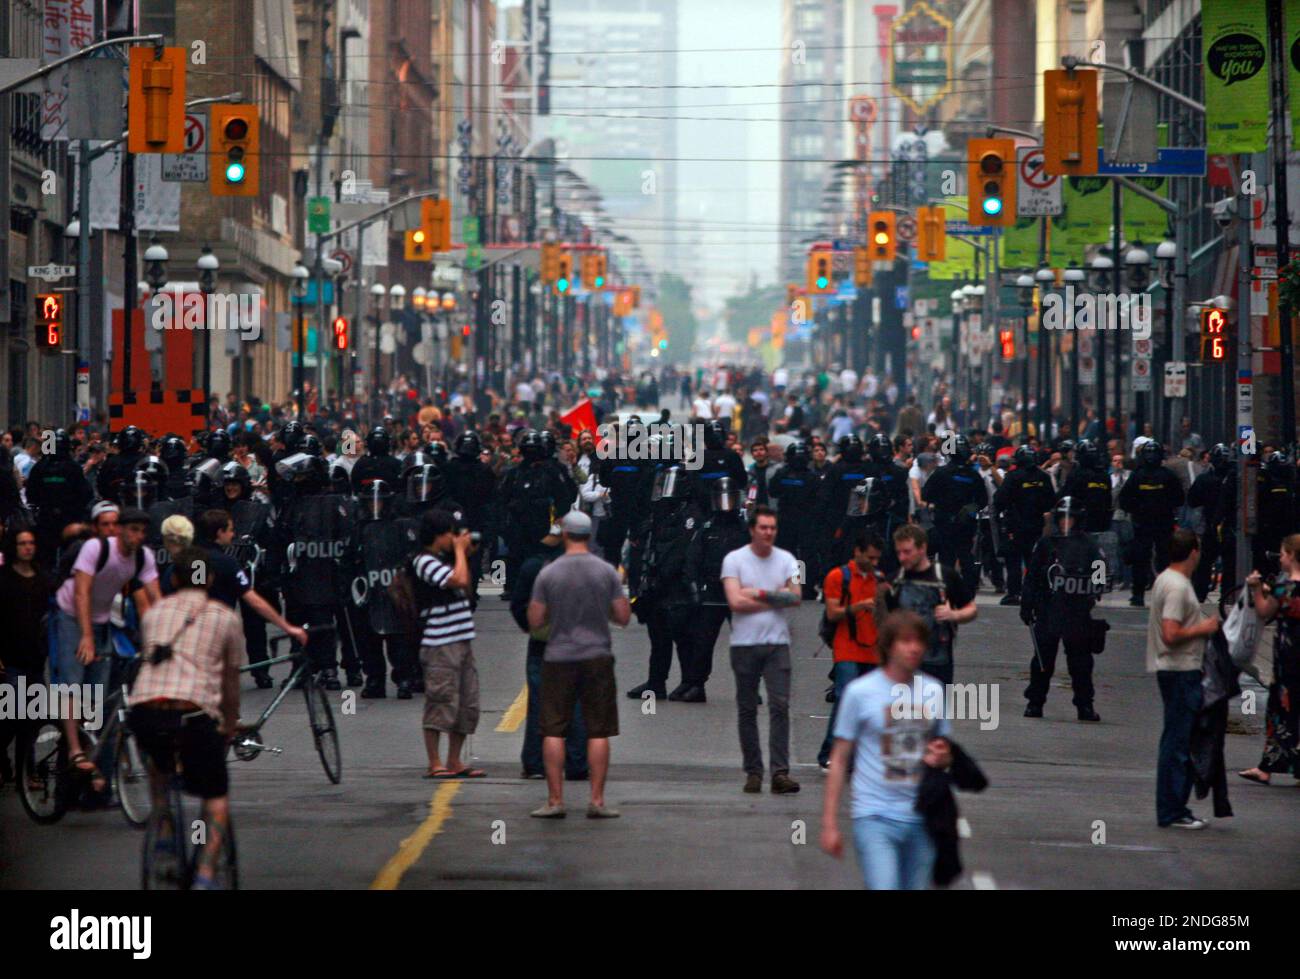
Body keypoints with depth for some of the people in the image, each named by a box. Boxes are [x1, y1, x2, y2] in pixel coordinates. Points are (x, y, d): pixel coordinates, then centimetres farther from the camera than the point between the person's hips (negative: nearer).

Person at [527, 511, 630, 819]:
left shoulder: (548, 574, -3)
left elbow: (534, 621, -1)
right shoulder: (606, 572, -1)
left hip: (558, 658, 0)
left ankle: (555, 800, 2)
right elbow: (623, 616, 1)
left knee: (554, 732, 4)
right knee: (598, 732, 4)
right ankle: (597, 801, 2)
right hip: (597, 657, 1)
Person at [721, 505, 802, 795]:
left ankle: (780, 772, -14)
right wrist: (776, 598, -6)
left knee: (780, 706, -10)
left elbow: (795, 596, -4)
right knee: (747, 710, 5)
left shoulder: (786, 559, 8)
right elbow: (735, 602, -12)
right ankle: (753, 772, 12)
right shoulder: (734, 559, -1)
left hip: (777, 643, 1)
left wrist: (758, 593, -10)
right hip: (744, 644, -1)